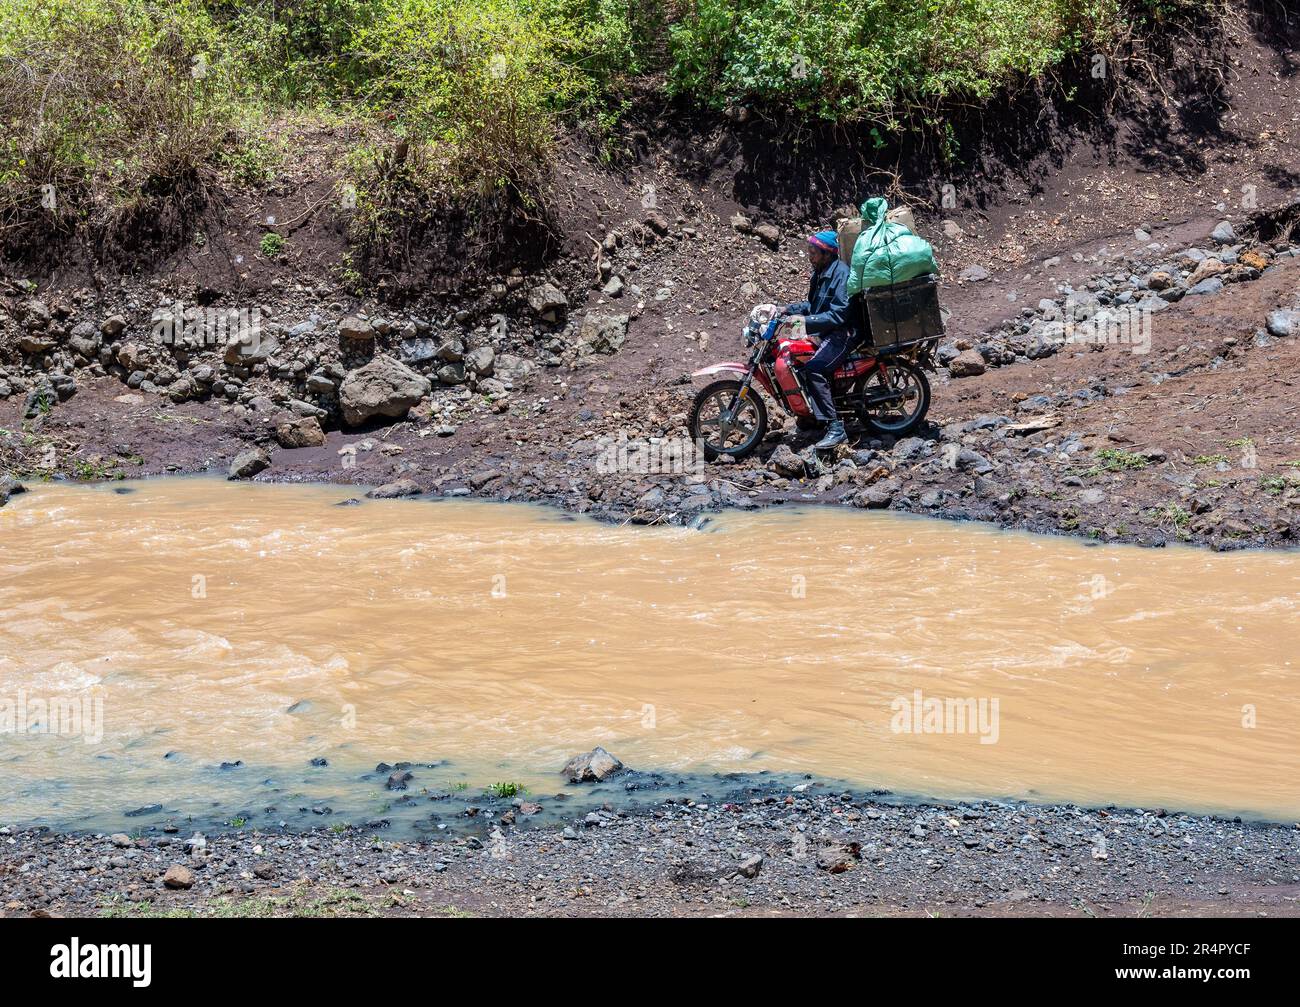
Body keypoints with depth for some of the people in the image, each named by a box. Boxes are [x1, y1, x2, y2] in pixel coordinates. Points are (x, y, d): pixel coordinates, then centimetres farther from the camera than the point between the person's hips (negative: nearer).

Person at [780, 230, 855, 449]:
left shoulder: (841, 273, -16)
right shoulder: (820, 273, 15)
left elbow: (839, 314, -24)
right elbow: (813, 304, 27)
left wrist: (805, 321, -29)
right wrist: (789, 309, 11)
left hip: (841, 334, -11)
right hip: (822, 332, 11)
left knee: (814, 369, -29)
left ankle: (835, 428, -32)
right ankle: (809, 415, 15)